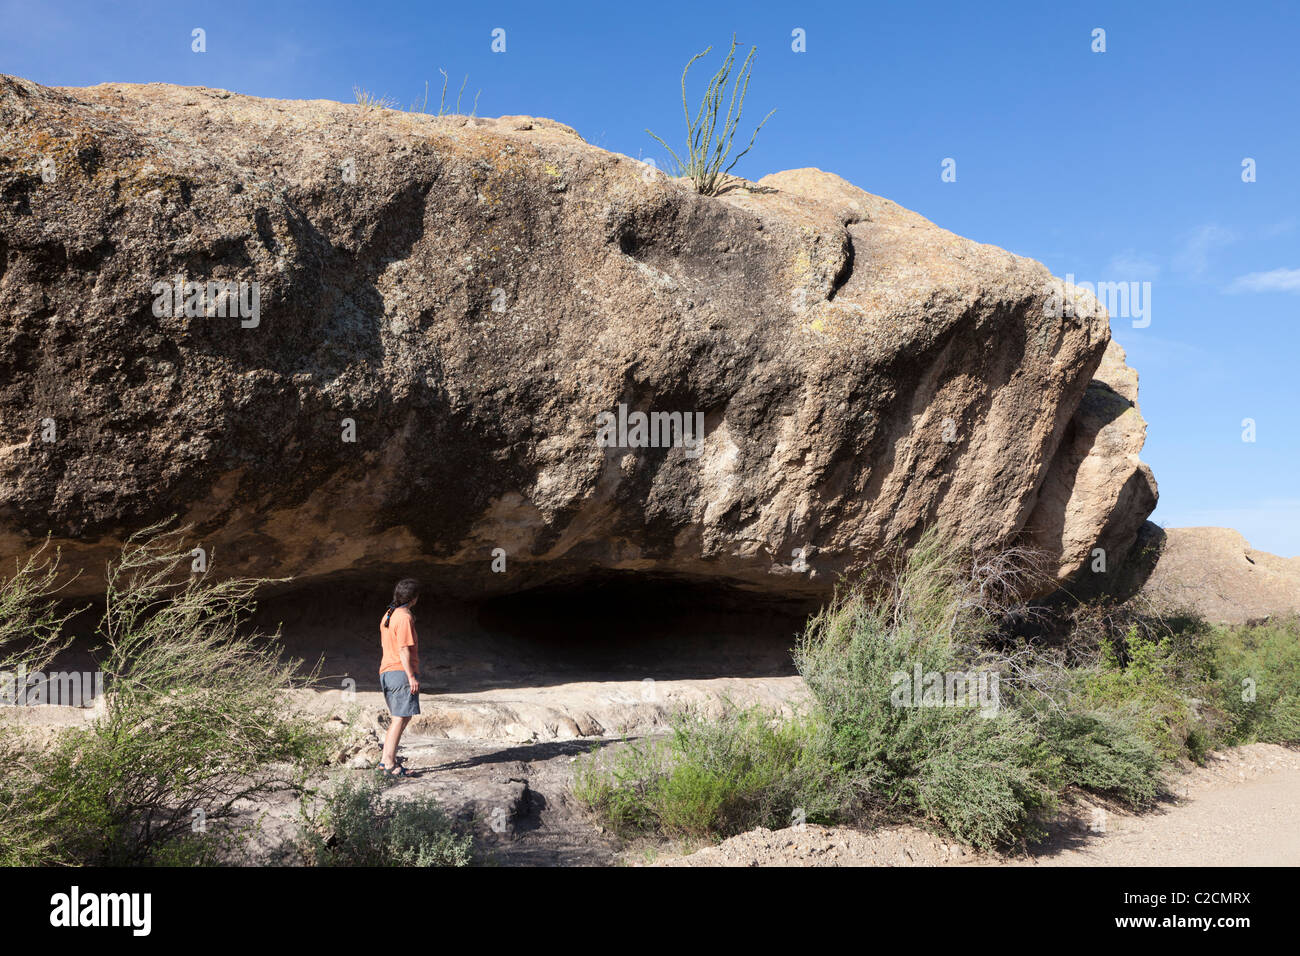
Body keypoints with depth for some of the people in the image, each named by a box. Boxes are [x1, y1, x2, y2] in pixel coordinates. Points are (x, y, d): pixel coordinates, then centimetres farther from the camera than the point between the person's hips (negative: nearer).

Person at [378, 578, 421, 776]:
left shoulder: (387, 616, 16)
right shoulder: (405, 618, -13)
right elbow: (404, 650, -18)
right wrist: (412, 677, -17)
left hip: (386, 672, 10)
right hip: (401, 672, -10)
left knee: (403, 717, 16)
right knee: (401, 719, -6)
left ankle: (385, 759, 15)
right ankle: (390, 763, -7)